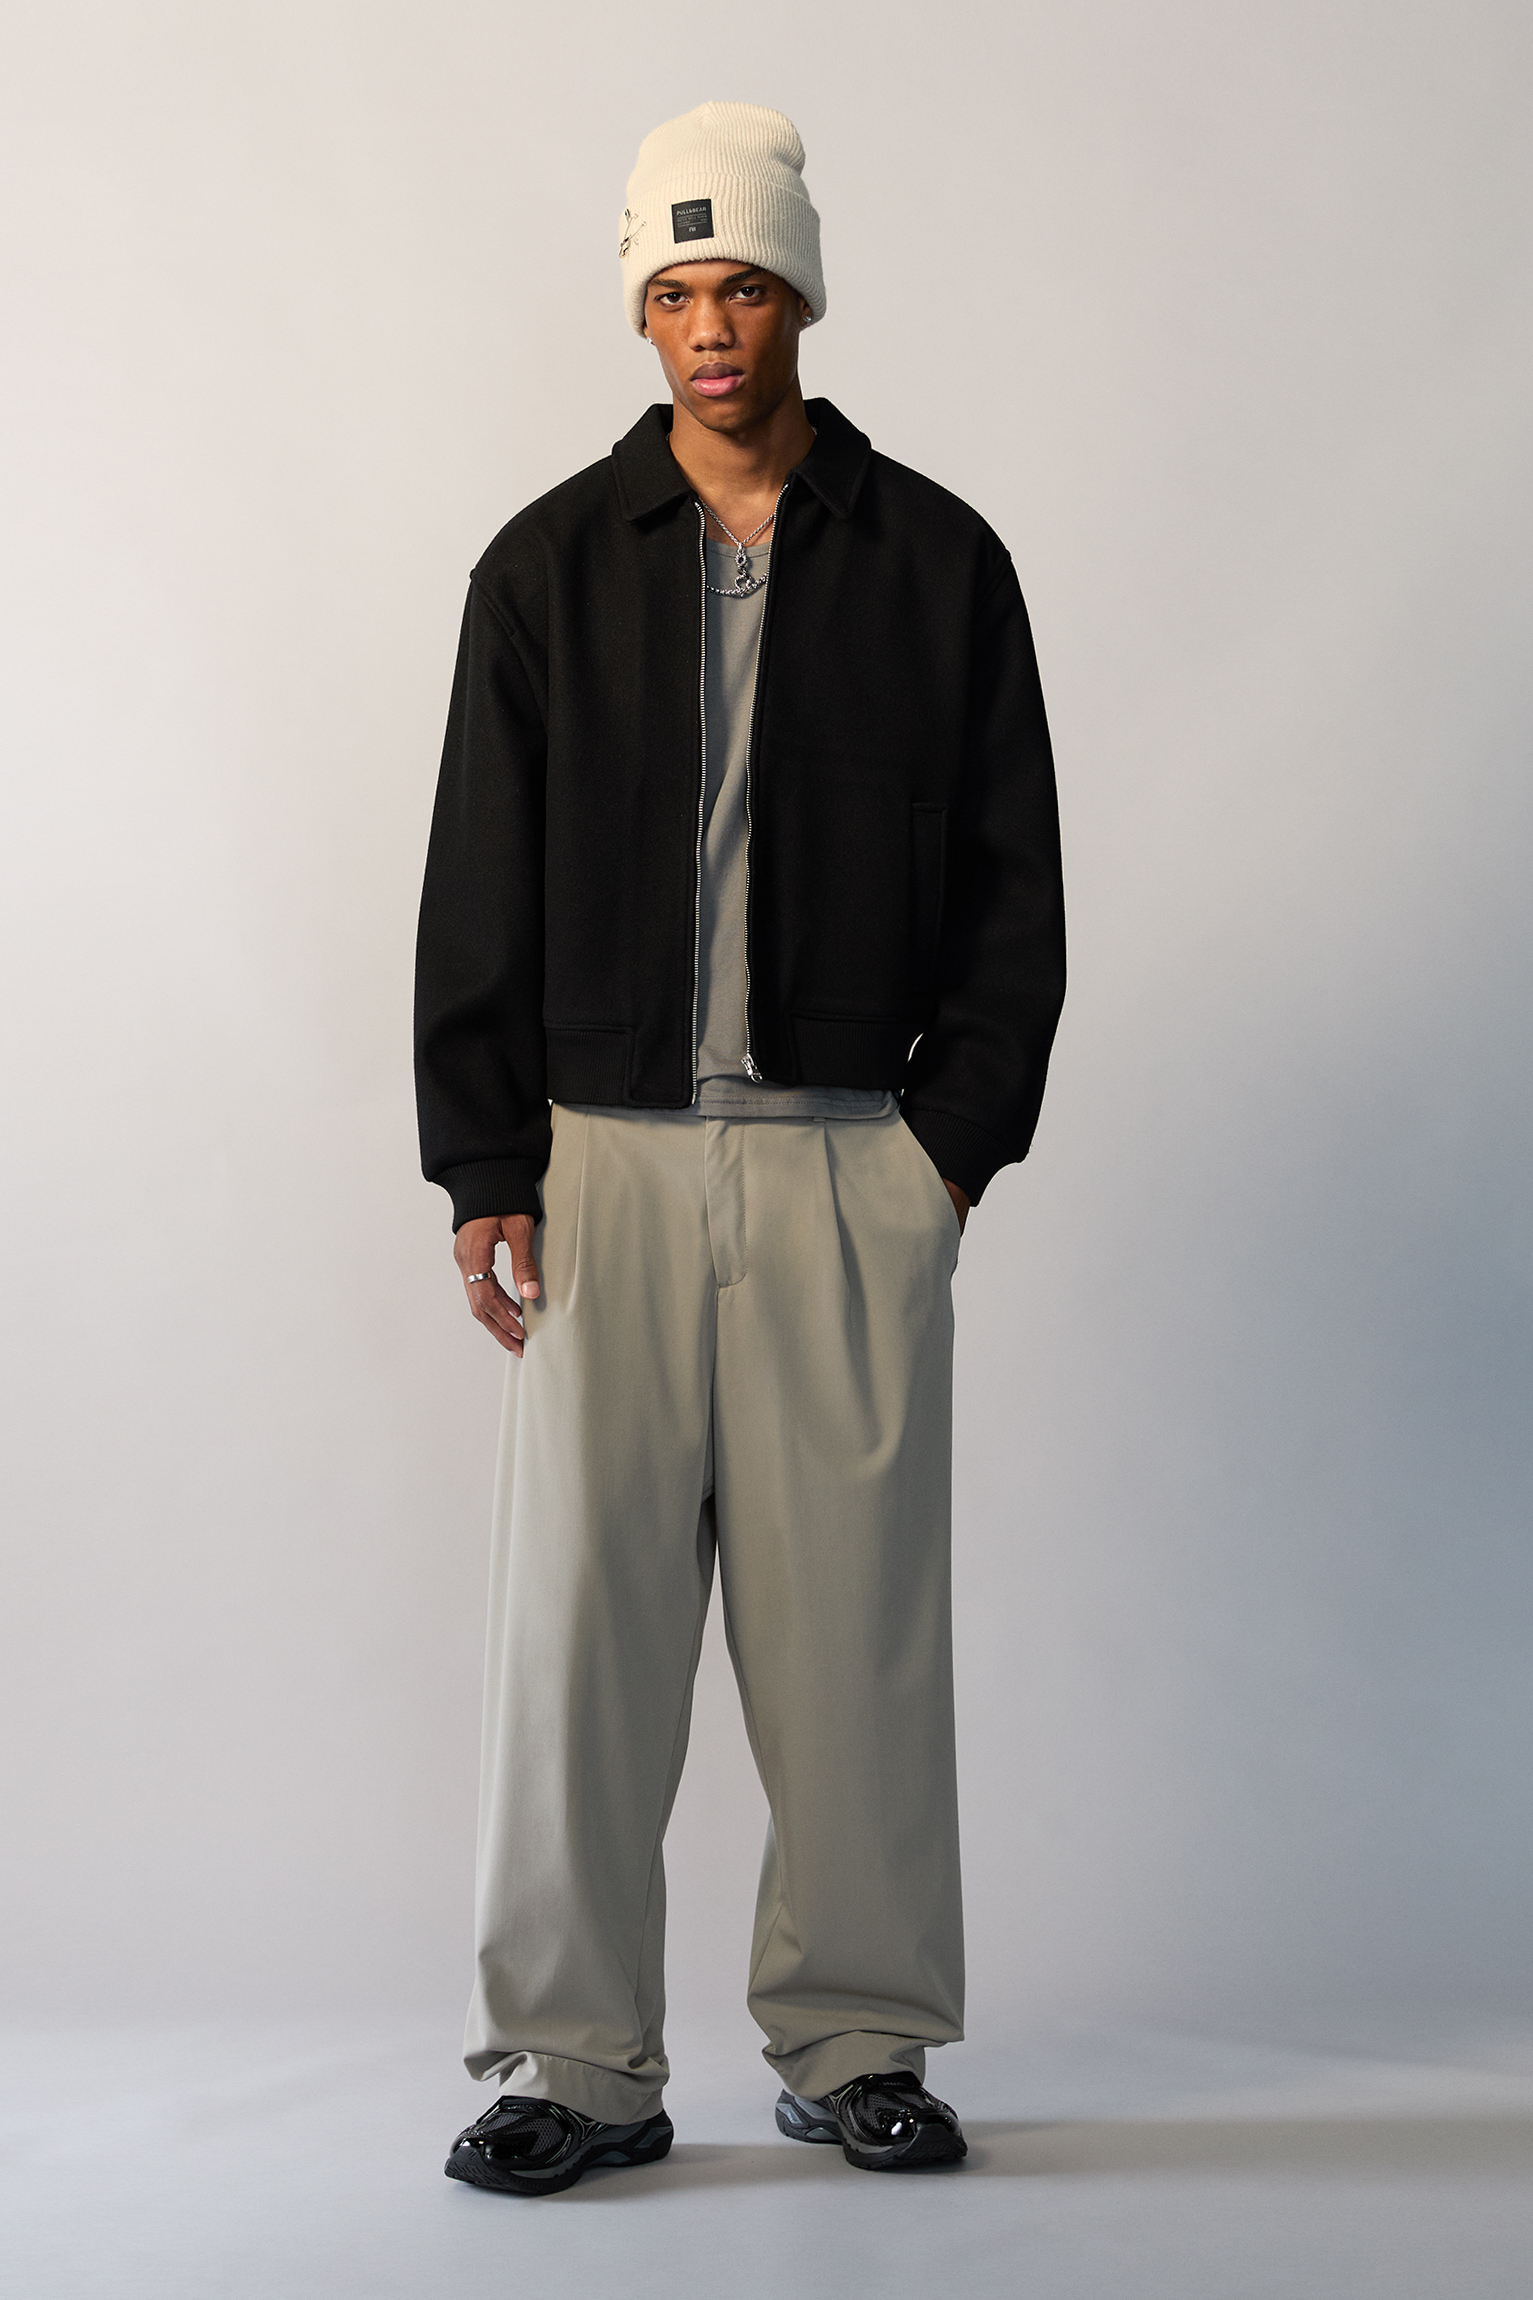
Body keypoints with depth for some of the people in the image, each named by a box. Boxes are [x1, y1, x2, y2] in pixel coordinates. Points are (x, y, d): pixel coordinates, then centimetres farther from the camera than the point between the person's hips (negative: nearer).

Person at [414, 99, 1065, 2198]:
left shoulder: (938, 562, 7)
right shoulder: (550, 568, 7)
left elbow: (1014, 881, 7)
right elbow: (479, 891, 5)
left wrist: (959, 1138, -2)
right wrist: (483, 1169, -2)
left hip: (858, 1158, 0)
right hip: (607, 1156, 0)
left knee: (856, 1608, 3)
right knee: (582, 1610, -1)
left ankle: (854, 2042, 16)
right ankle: (579, 2061, 10)